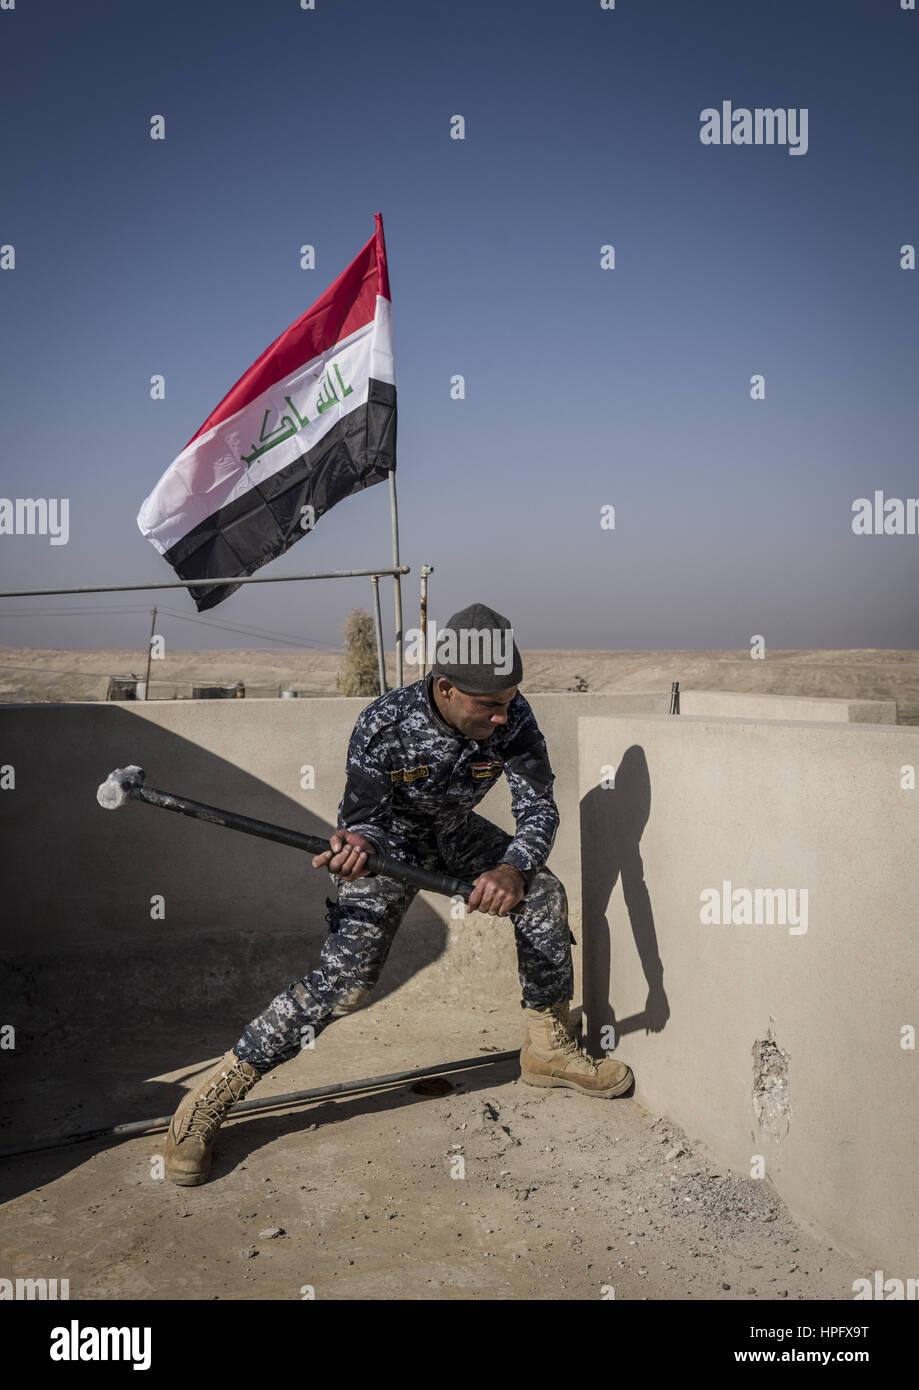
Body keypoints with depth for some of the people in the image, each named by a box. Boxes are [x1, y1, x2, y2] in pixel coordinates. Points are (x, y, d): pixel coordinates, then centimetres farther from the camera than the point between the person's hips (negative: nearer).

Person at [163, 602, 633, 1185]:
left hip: (457, 836, 4)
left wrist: (514, 868, -40)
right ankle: (213, 1097, -8)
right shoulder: (384, 724, -31)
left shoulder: (513, 719, -24)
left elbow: (540, 809, -20)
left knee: (543, 893, -16)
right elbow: (365, 820, -21)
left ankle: (549, 1048, 6)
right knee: (345, 979, -18)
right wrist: (358, 845, -45)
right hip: (386, 843, -4)